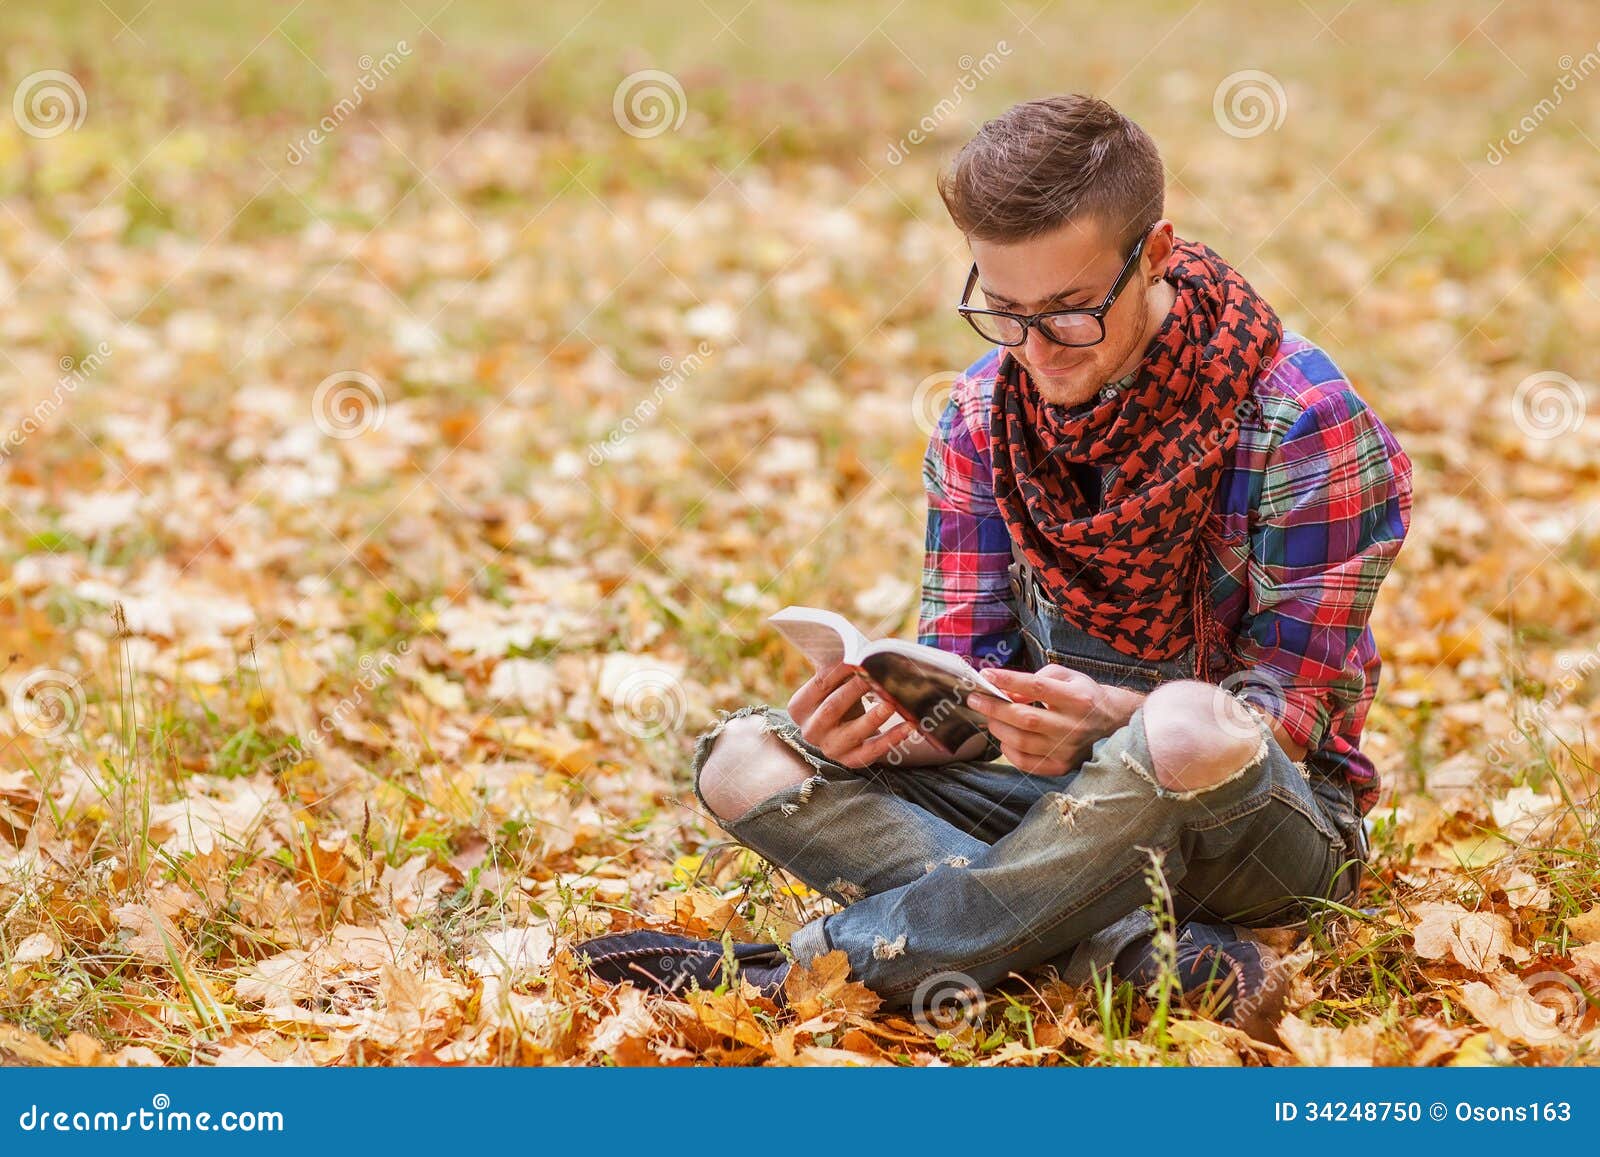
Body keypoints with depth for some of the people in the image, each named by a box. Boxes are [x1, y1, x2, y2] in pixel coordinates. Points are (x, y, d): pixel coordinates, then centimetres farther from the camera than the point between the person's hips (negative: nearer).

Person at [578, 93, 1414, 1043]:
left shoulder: (1301, 421, -15)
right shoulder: (986, 411, 1)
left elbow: (1293, 710, -17)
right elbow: (967, 664, 2)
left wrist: (1115, 720, -36)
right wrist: (887, 725, -23)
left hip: (1270, 823, -5)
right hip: (1063, 789, 5)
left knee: (1187, 729, -41)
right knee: (743, 760, -13)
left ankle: (825, 962, -26)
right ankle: (1149, 954, -30)